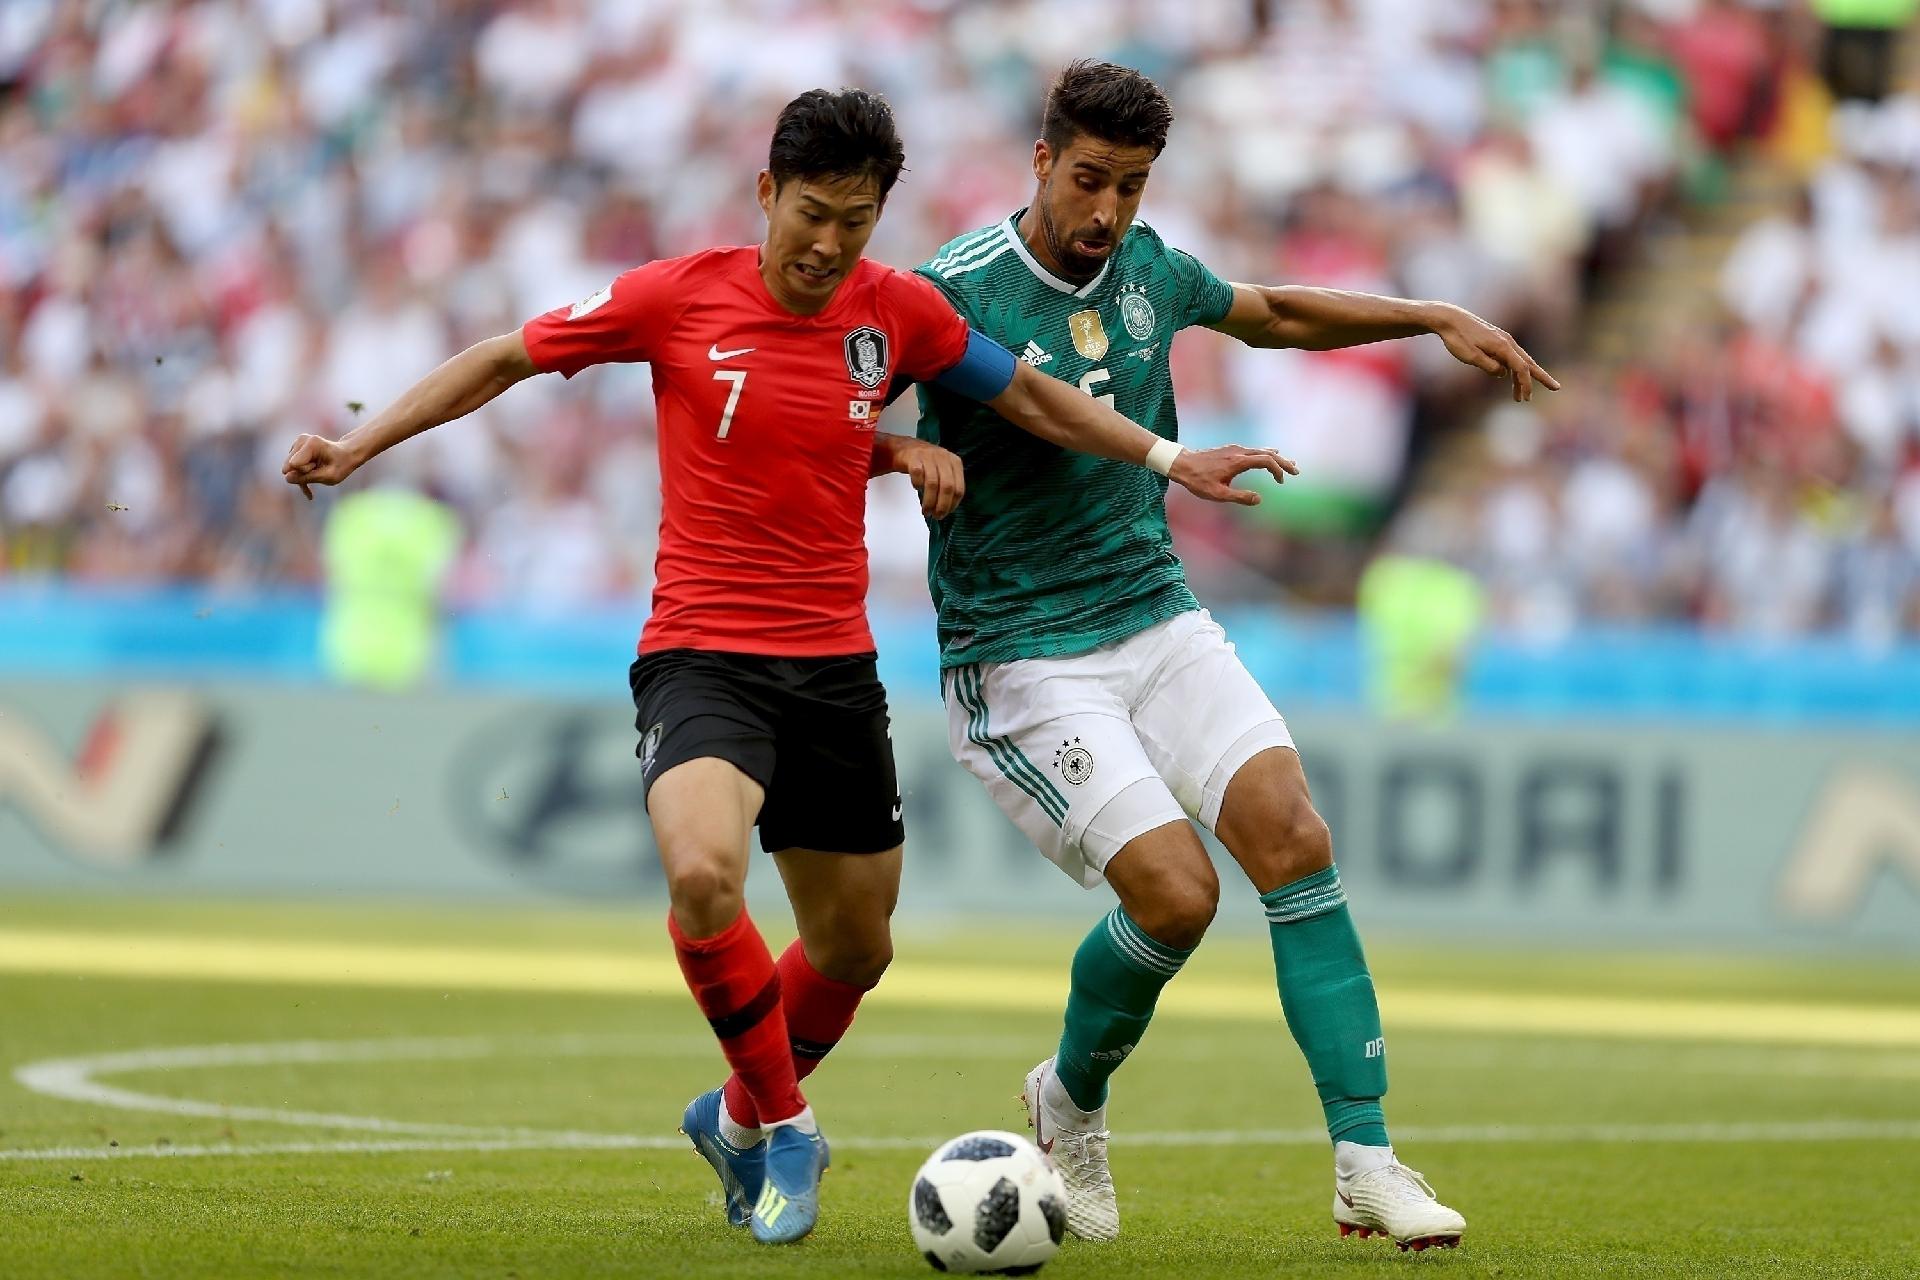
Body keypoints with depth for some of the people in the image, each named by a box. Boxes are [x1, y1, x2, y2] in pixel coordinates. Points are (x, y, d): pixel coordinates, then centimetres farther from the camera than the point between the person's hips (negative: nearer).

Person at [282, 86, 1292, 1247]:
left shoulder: (898, 311, 1)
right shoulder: (678, 298, -7)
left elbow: (1031, 397, 17)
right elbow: (508, 359, 3)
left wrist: (1172, 461, 16)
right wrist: (358, 446, -2)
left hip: (836, 663, 4)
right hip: (702, 657, -4)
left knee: (855, 947, 12)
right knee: (703, 873, -31)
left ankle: (741, 1117, 41)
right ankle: (784, 1126, -9)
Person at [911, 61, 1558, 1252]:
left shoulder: (1147, 268, 6)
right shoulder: (958, 293, -14)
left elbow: (1273, 315, 25)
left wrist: (1441, 318, 20)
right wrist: (910, 455, -31)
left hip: (1161, 624, 6)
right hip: (1024, 662, -6)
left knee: (1294, 839, -14)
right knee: (1176, 891, -19)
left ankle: (1366, 1161, -12)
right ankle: (1071, 1101, 12)